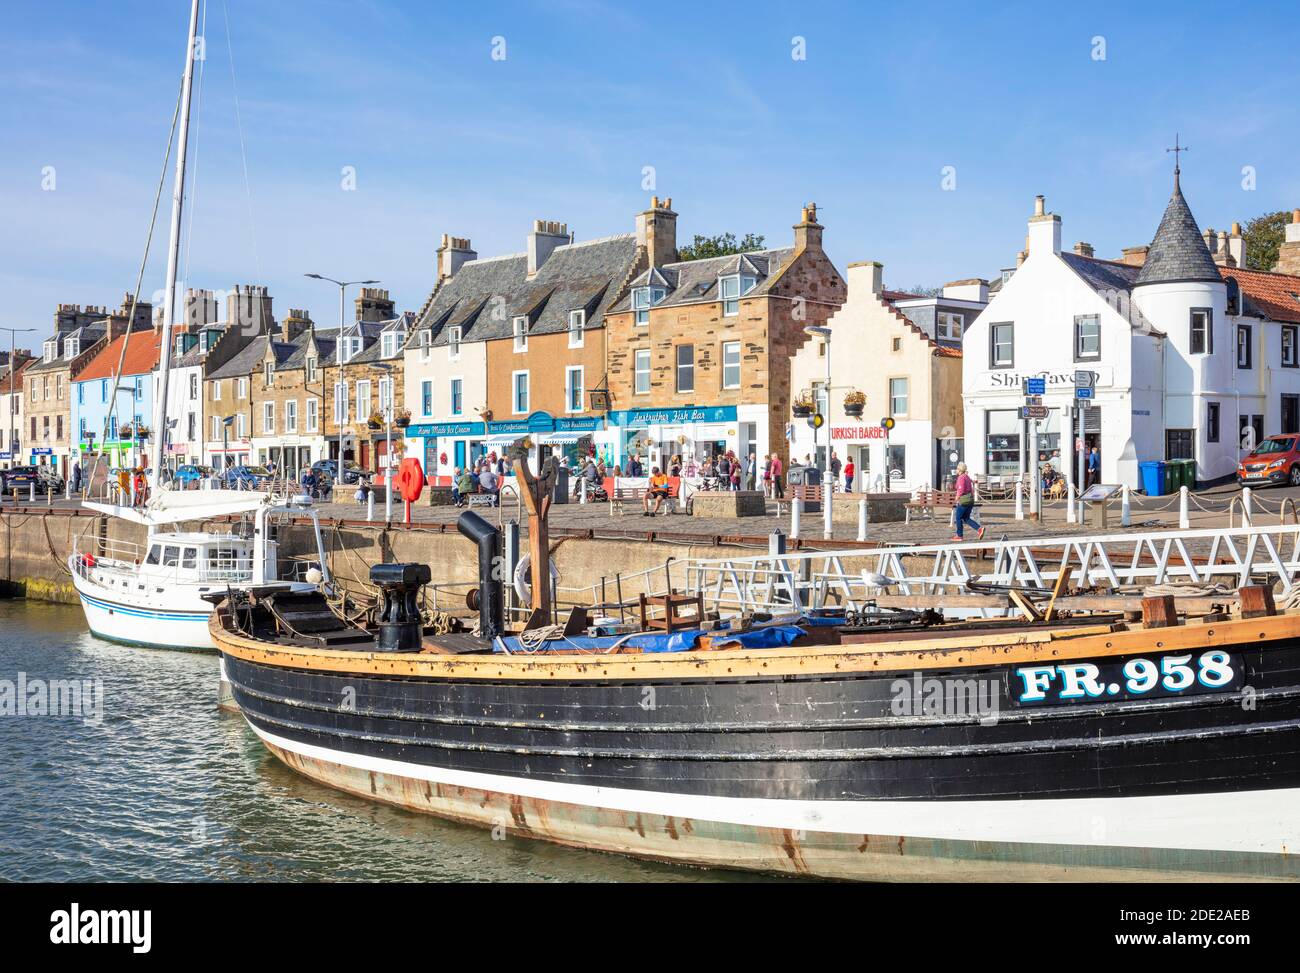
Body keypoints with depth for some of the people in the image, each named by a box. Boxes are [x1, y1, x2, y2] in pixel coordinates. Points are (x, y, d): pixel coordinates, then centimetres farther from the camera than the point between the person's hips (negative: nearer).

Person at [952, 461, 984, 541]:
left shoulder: (961, 478, -14)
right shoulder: (967, 476, 13)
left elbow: (961, 490, -20)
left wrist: (957, 498, -5)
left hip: (964, 500, -9)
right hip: (970, 499, 9)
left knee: (959, 518, 5)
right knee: (966, 519, 13)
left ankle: (959, 536, 11)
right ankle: (979, 528, -2)